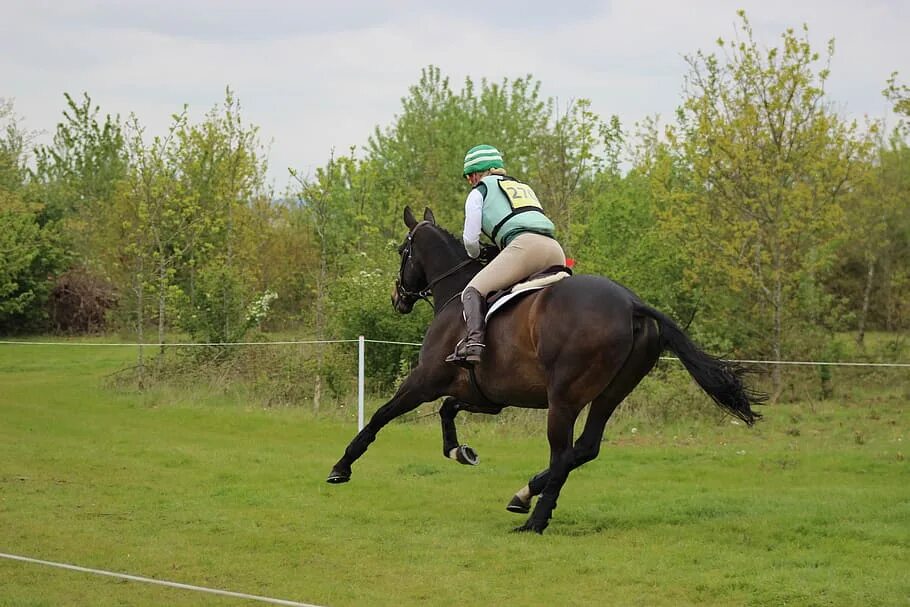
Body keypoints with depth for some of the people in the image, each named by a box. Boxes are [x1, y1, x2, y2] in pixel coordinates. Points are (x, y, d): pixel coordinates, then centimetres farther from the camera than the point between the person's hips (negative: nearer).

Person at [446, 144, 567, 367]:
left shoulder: (479, 192, 19)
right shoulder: (524, 187, 38)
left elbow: (470, 240, 13)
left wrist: (477, 257, 36)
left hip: (524, 245, -6)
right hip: (555, 250, 6)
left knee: (473, 291, -8)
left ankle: (474, 342, -32)